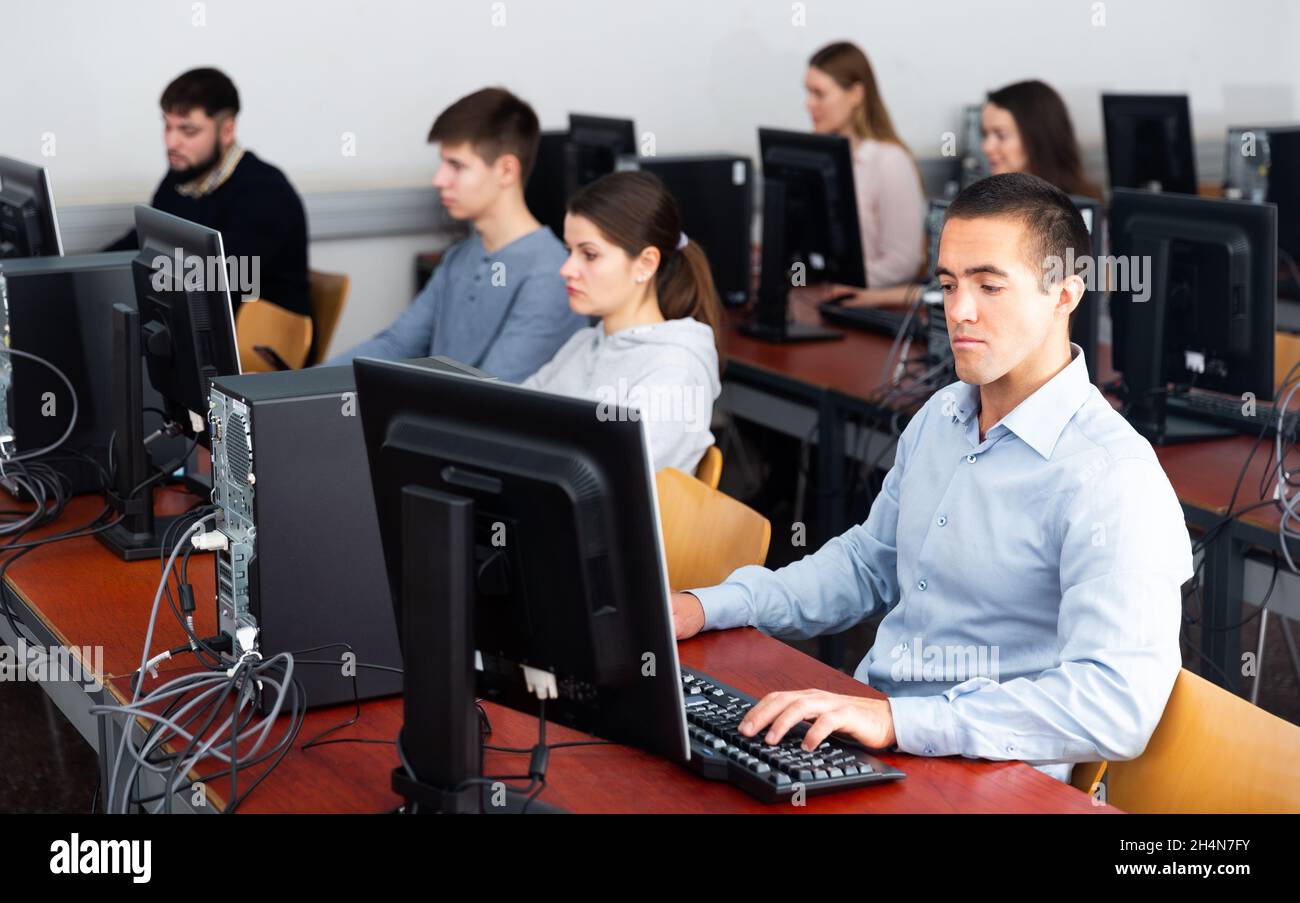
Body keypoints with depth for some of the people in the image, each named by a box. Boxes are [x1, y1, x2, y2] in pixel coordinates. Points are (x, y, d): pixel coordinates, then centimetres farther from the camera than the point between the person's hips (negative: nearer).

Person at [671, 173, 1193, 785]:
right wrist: (712, 607, 10)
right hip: (865, 725, 8)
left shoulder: (1113, 480, -18)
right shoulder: (940, 417, 11)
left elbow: (1117, 705, -29)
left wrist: (896, 719, -36)